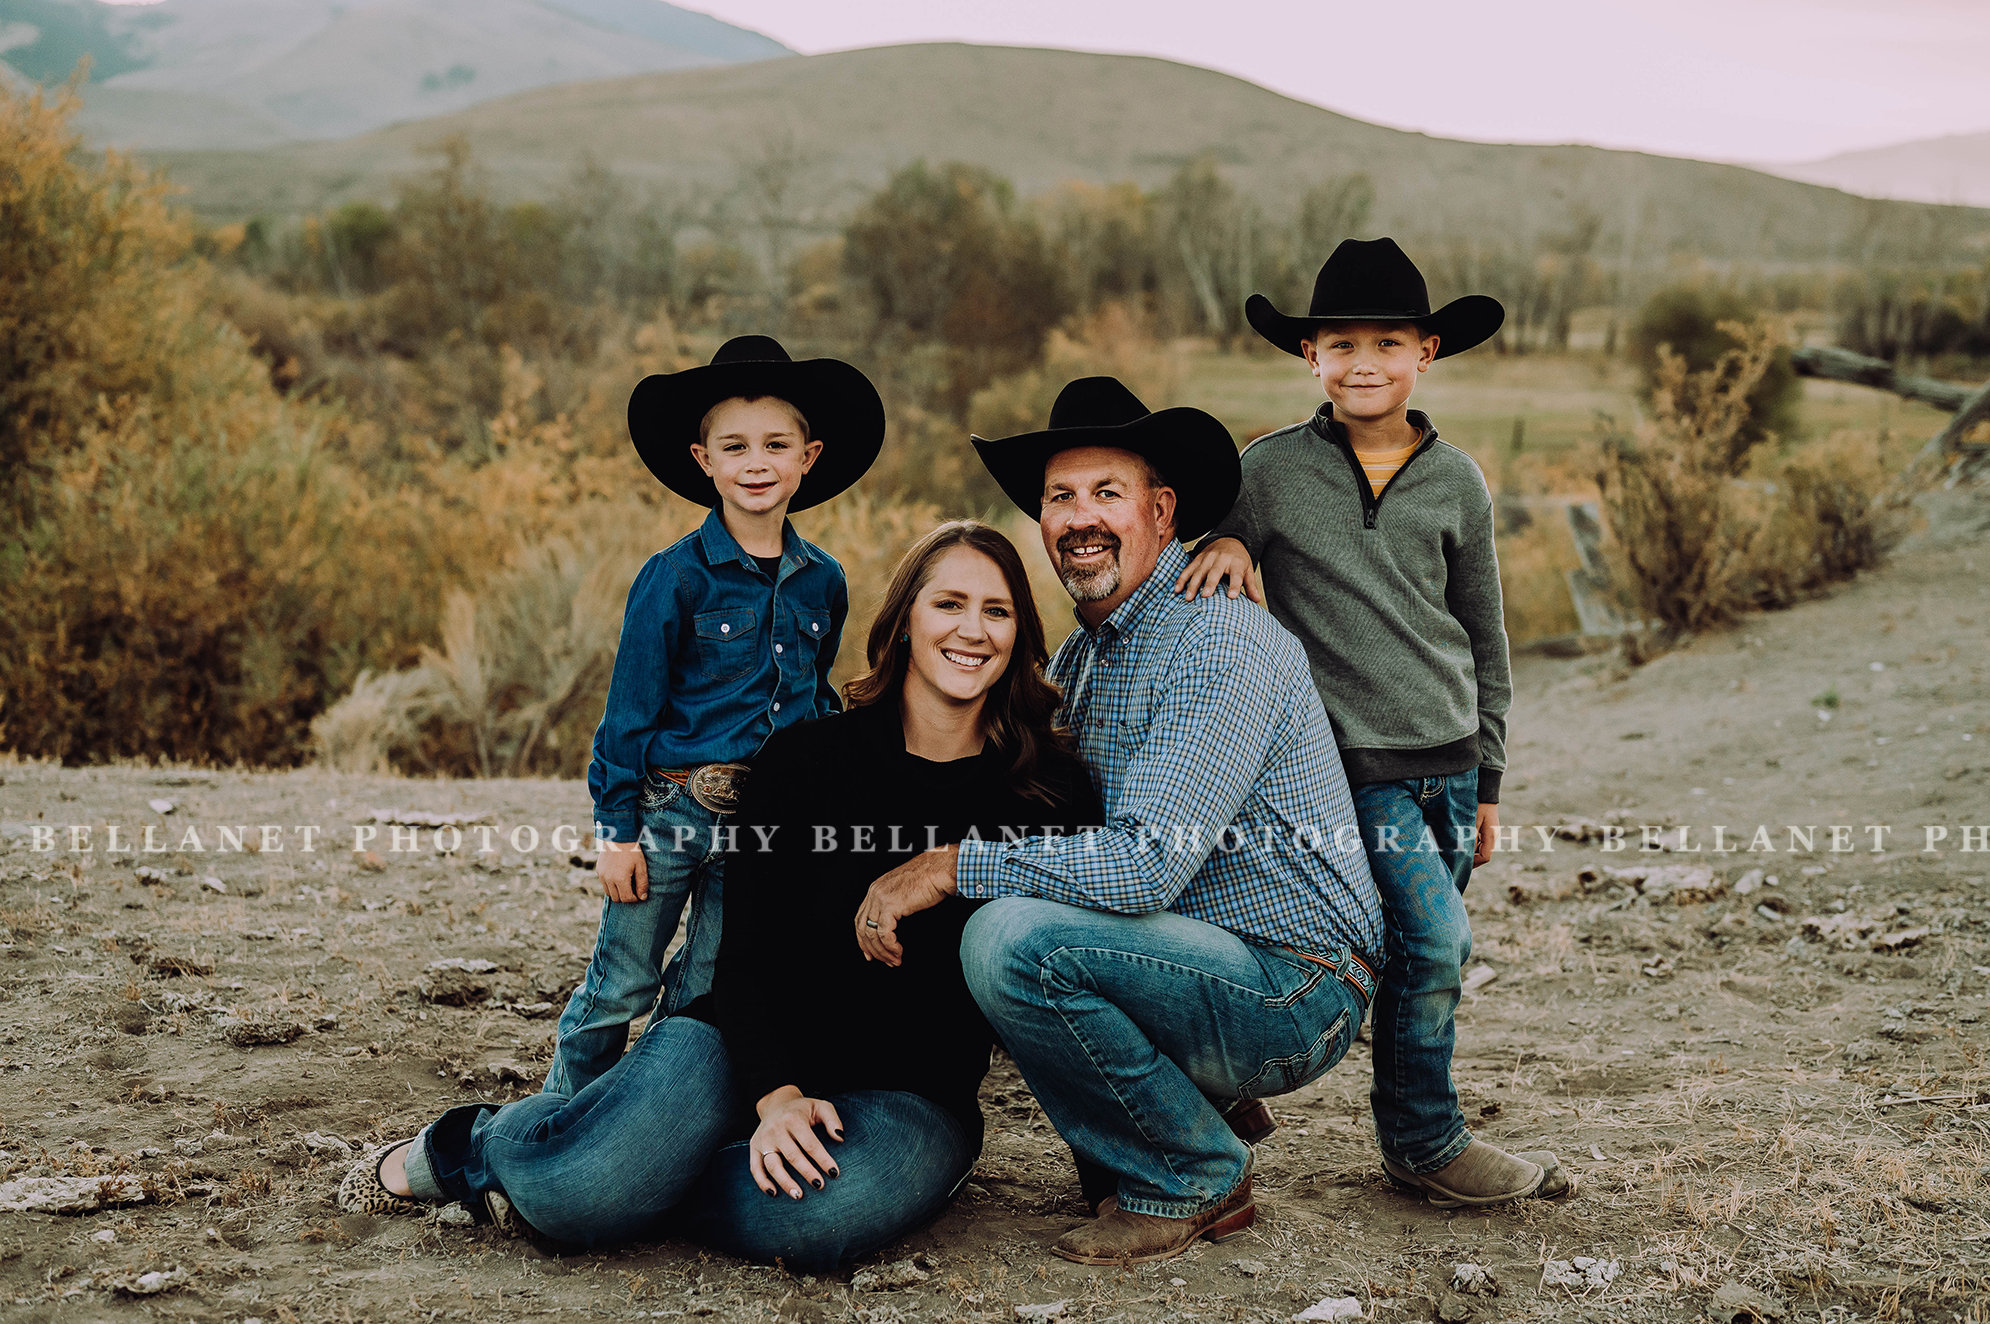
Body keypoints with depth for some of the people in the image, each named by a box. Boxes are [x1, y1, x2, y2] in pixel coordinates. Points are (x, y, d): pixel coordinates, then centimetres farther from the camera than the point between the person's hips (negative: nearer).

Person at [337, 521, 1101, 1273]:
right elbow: (749, 949, -6)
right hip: (759, 1050, -1)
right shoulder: (806, 757, -2)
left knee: (815, 1214, -35)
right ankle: (491, 1140, 3)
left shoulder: (1049, 789, 0)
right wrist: (777, 1094, -20)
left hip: (909, 1093, 1)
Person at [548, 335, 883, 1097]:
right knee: (619, 988, 6)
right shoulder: (676, 578, -9)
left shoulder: (823, 583, 4)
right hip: (670, 811, -3)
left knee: (706, 997, 11)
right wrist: (614, 828, -8)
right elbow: (629, 710, -7)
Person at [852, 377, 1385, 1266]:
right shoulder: (1082, 654, 12)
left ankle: (1196, 1179, -6)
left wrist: (951, 867, -21)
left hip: (1292, 995, -9)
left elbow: (1147, 866, -27)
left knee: (1013, 938, -26)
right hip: (1210, 970, 9)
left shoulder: (1222, 643, -17)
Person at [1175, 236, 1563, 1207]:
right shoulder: (1273, 469, -1)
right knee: (1435, 940, -14)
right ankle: (1426, 1142, 3)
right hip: (1353, 759, -4)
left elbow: (1484, 636, 14)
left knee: (1423, 956, 7)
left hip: (1447, 760, 4)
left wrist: (1486, 776, 14)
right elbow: (1209, 580, 9)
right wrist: (1224, 540, -15)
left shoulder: (1455, 482, 7)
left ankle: (1416, 1130, 24)